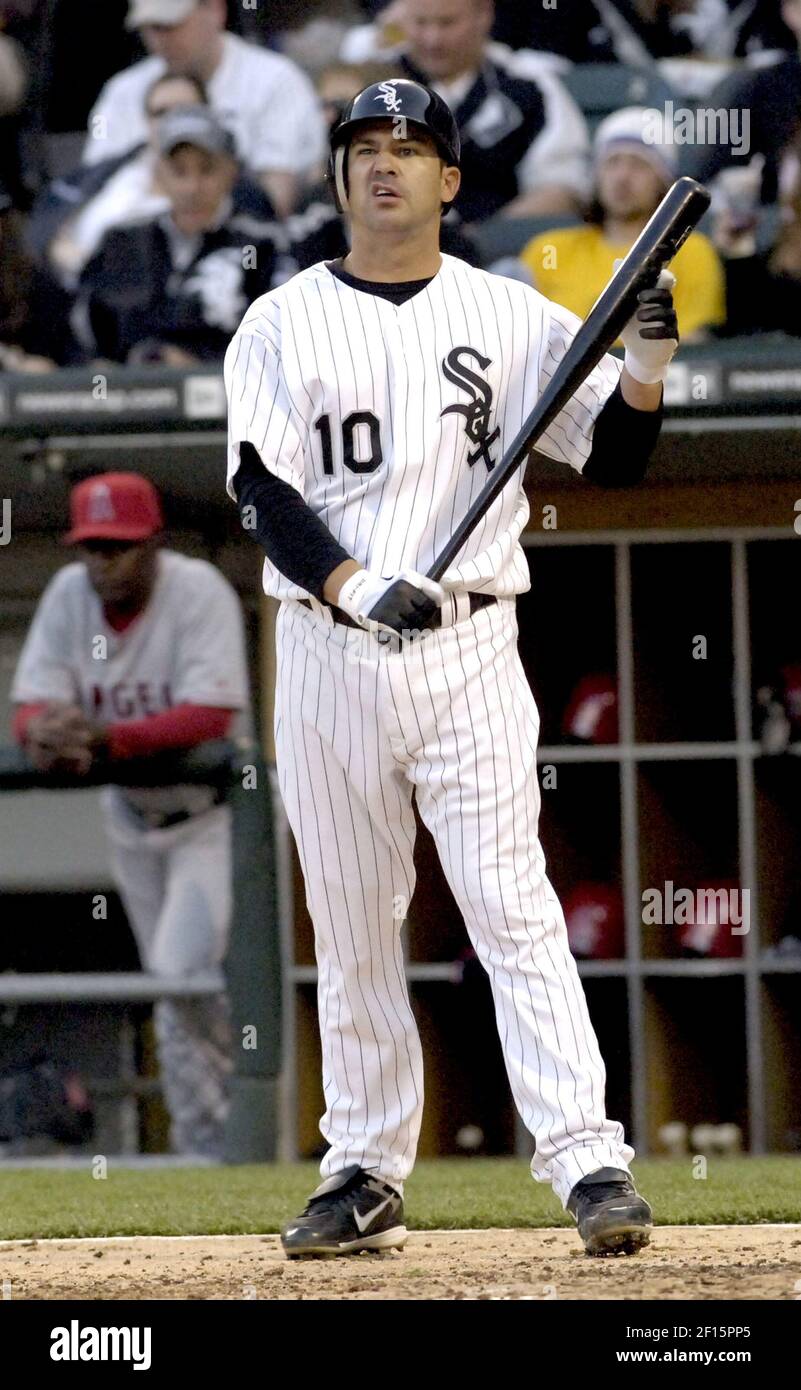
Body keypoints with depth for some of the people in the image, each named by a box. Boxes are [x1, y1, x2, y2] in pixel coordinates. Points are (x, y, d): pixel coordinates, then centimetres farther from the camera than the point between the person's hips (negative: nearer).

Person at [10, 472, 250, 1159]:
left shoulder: (199, 592, -23)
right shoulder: (69, 595, -8)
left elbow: (212, 716, -33)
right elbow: (34, 706, -11)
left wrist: (106, 737, -44)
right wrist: (47, 732, -37)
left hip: (208, 813, -6)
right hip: (132, 815, 6)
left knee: (182, 976, -19)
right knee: (176, 992, 12)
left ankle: (207, 1146, -7)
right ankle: (214, 1146, 21)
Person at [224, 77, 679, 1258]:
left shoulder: (511, 317, 7)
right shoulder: (283, 326, 6)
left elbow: (615, 457, 6)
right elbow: (262, 492, -5)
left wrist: (649, 359, -12)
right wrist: (357, 589, -21)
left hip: (467, 650, -1)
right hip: (325, 660, 1)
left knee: (513, 908, -10)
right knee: (350, 927, 7)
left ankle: (589, 1162, -15)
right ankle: (367, 1176, 14)